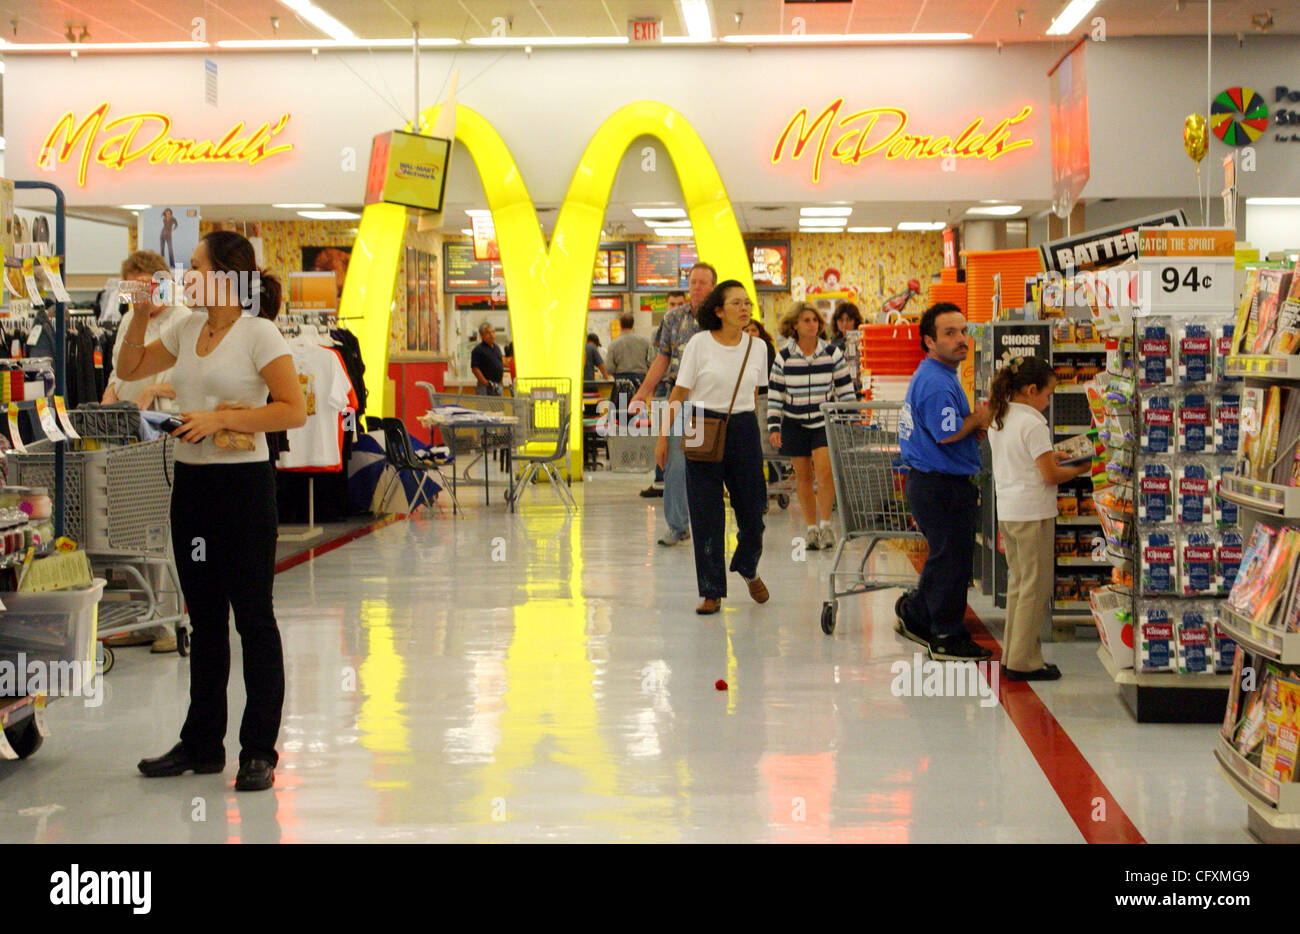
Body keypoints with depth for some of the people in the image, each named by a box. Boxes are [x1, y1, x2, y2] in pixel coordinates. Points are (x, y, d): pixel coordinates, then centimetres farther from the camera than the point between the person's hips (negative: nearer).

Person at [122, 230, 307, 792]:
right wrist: (141, 314, 8)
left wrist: (220, 418, -18)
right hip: (191, 481, 7)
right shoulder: (185, 330, 11)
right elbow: (130, 369, 22)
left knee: (252, 617, -1)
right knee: (204, 618, 14)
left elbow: (294, 410, -14)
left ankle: (259, 751, 6)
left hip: (243, 482, -7)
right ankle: (202, 744, 23)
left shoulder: (258, 332, -9)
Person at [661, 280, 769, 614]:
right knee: (706, 515, -1)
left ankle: (748, 568, 35)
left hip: (744, 430, 3)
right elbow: (679, 394, -1)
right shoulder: (699, 344, -5)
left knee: (752, 509, 5)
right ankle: (711, 592, 8)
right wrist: (663, 438, -2)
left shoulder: (756, 347, 5)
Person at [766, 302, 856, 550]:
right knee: (803, 475, 5)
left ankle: (825, 524, -6)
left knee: (824, 470, -16)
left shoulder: (832, 354, -1)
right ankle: (811, 527, 14)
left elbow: (845, 390, 4)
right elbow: (775, 394, 2)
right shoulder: (784, 357, -1)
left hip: (825, 422, -1)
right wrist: (773, 427, -3)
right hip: (794, 424, 1)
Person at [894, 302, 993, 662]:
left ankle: (914, 616, 33)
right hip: (942, 485, -11)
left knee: (945, 557, 21)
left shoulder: (938, 375, 15)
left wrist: (974, 426, 6)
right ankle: (947, 638, 7)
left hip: (930, 481, 11)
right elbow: (947, 435, -26)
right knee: (952, 560, -2)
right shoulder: (935, 382, -20)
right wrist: (978, 420, -9)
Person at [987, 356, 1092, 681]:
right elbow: (1050, 475, -17)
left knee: (1018, 583, 17)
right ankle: (1023, 662, 1)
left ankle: (1012, 656, 21)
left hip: (1007, 512, 9)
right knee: (1035, 588, -1)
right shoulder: (1032, 425, -16)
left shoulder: (999, 420, 10)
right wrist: (1082, 469, -3)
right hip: (1032, 513, -9)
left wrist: (1051, 456, 16)